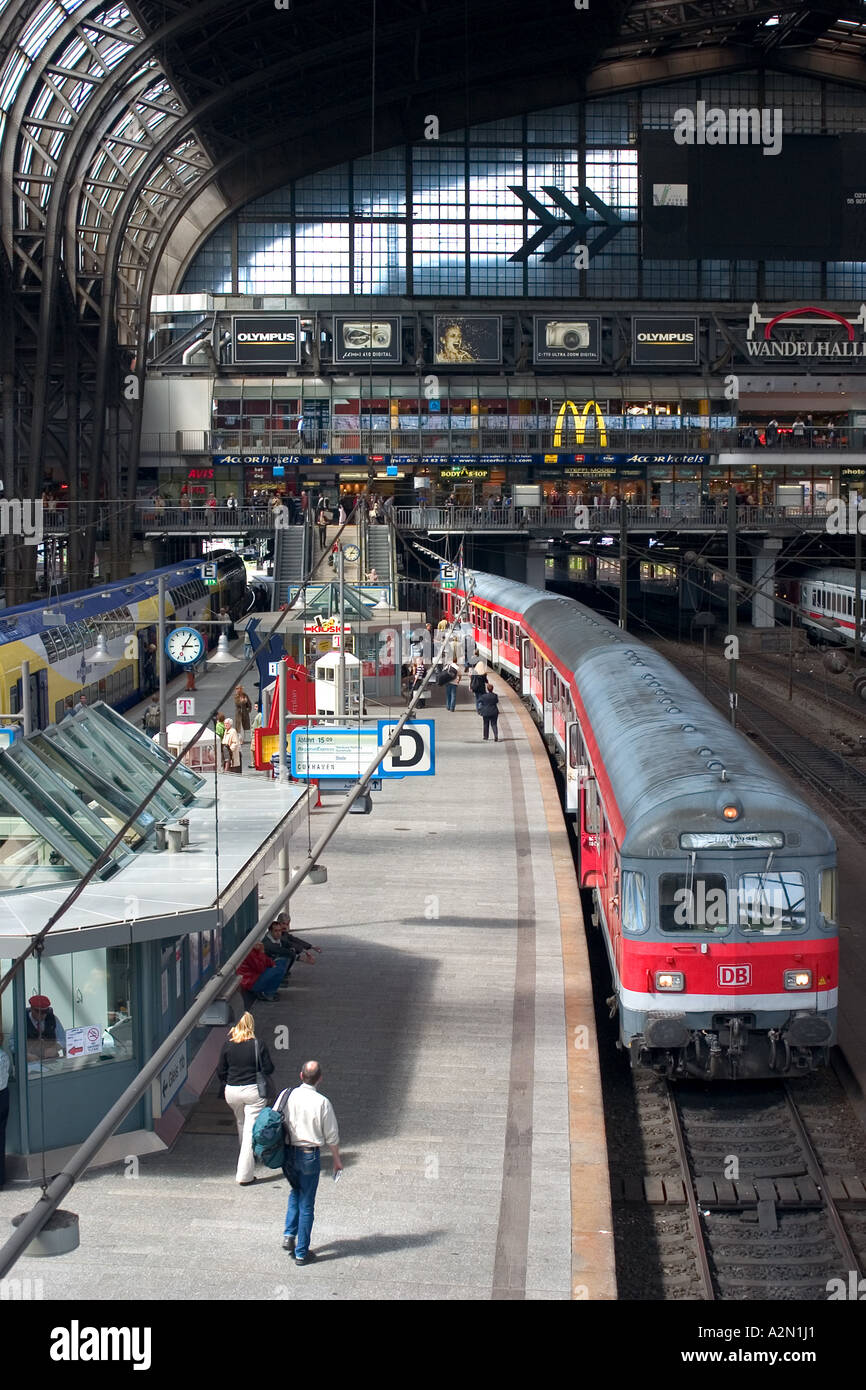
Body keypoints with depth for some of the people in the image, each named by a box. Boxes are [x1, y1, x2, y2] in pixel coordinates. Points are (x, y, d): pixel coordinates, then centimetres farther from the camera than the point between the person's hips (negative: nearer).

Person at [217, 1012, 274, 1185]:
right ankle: (244, 1175, -5)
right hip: (253, 1091, -4)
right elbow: (268, 1069, -7)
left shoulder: (227, 1045, -3)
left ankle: (249, 1155, 50)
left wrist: (225, 1087, 22)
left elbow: (221, 1071, 5)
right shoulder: (259, 1045, -11)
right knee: (251, 1130, -1)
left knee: (241, 1124, 27)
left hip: (232, 1091, 4)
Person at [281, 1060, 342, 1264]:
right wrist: (337, 1159, 9)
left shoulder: (287, 1096, -5)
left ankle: (289, 1235, 15)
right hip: (309, 1155, -3)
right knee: (306, 1204, 8)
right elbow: (331, 1136, -6)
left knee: (295, 1192, 28)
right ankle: (301, 1252, 14)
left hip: (288, 1153, 3)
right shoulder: (322, 1103, -14)